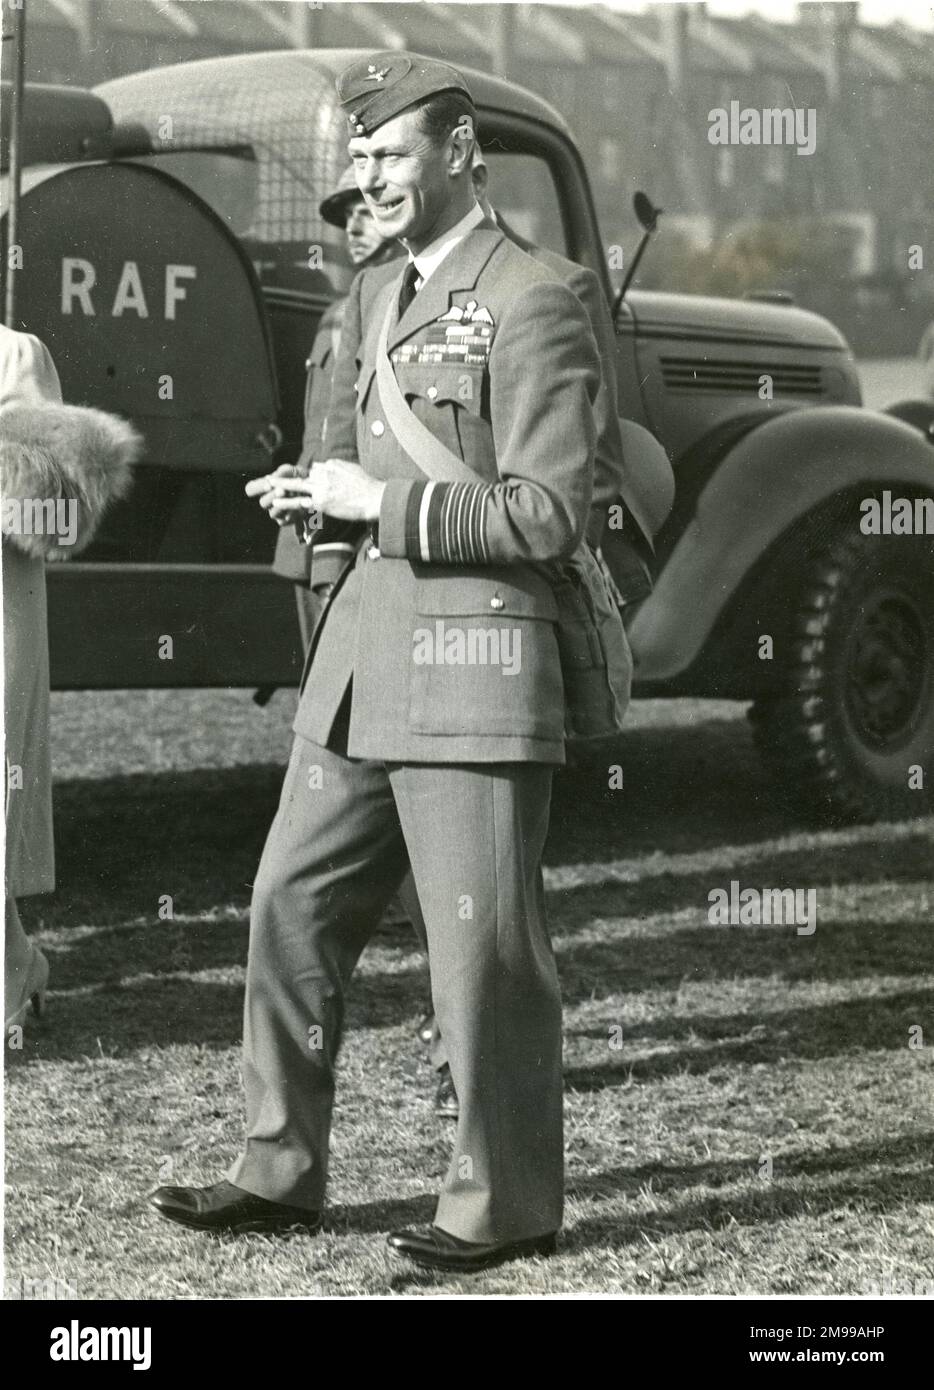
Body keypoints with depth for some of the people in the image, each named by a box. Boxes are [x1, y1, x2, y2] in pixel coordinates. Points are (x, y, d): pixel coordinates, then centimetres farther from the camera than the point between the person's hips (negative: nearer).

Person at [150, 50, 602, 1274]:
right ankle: (281, 1173, 23)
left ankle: (509, 1205, 12)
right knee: (294, 905, 11)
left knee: (483, 943, -1)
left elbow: (550, 515, -15)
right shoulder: (376, 296, 17)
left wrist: (385, 502, -15)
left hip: (474, 667, -9)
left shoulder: (532, 306, -9)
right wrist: (313, 494, 5)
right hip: (363, 660, 9)